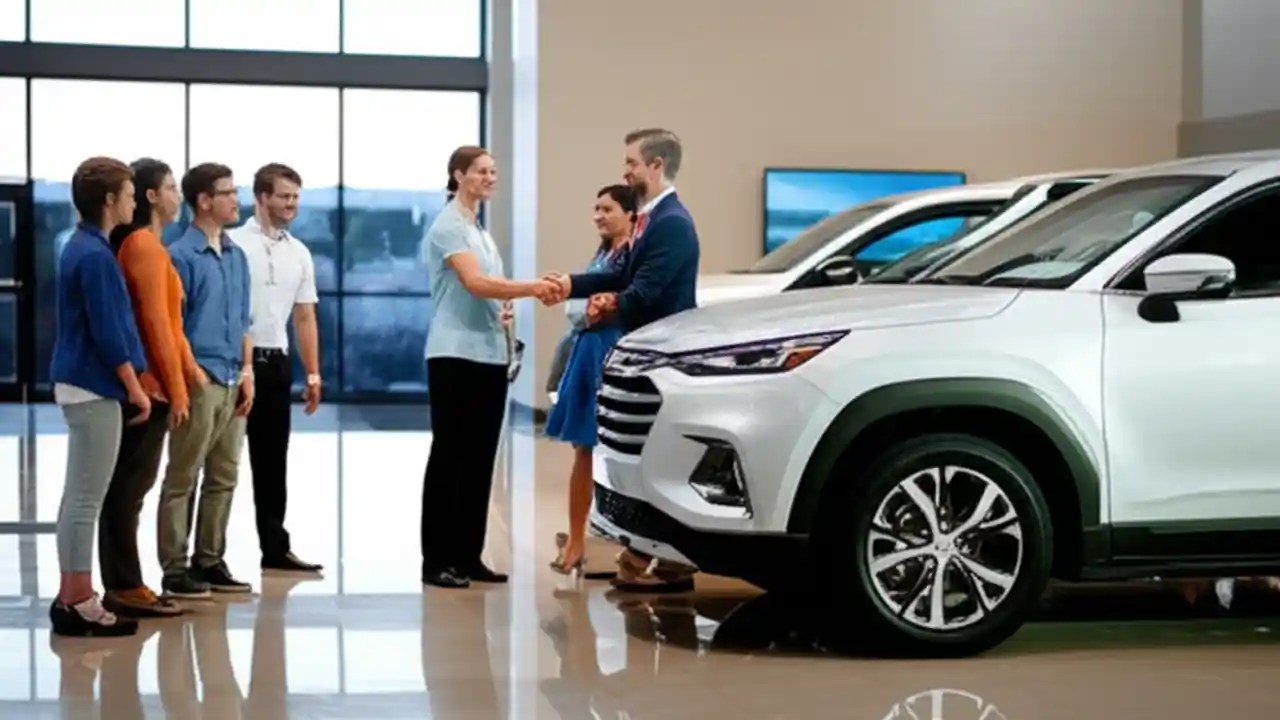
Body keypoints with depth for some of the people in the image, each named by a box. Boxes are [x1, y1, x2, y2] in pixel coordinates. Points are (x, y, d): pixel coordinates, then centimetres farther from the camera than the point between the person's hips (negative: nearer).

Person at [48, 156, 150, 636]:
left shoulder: (83, 247, 13)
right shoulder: (94, 255, -17)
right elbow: (107, 333, -19)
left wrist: (131, 384, 21)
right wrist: (135, 389, -12)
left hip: (81, 385, 10)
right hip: (95, 387, -10)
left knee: (78, 497, 13)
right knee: (86, 499, -5)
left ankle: (72, 598, 18)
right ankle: (78, 603, -1)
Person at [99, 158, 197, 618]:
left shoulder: (140, 244, 16)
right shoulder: (145, 246, -14)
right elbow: (155, 323, -18)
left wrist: (188, 371, 15)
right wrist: (176, 389, -16)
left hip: (140, 383, 10)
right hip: (149, 384, -10)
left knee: (127, 486, 10)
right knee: (129, 487, -5)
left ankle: (123, 585, 15)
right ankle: (124, 588, -1)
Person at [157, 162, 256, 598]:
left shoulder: (237, 256, 13)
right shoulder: (181, 256, -9)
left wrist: (247, 371, 11)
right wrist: (192, 371, -13)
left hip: (233, 381, 8)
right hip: (200, 380, -7)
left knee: (224, 477, 12)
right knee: (182, 479, -2)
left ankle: (209, 561, 20)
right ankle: (175, 569, 3)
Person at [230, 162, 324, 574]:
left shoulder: (299, 253, 12)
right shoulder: (234, 243, -7)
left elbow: (305, 318, 15)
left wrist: (313, 374, 11)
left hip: (277, 363, 6)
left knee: (272, 460, 11)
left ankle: (275, 548, 18)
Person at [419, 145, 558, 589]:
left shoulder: (479, 229, 18)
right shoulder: (448, 226, -8)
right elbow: (474, 283, -21)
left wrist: (504, 308, 6)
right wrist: (531, 288, -29)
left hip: (490, 353, 8)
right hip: (456, 355, -8)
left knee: (480, 459, 8)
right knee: (448, 457, -5)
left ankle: (468, 556, 14)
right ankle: (437, 561, -1)